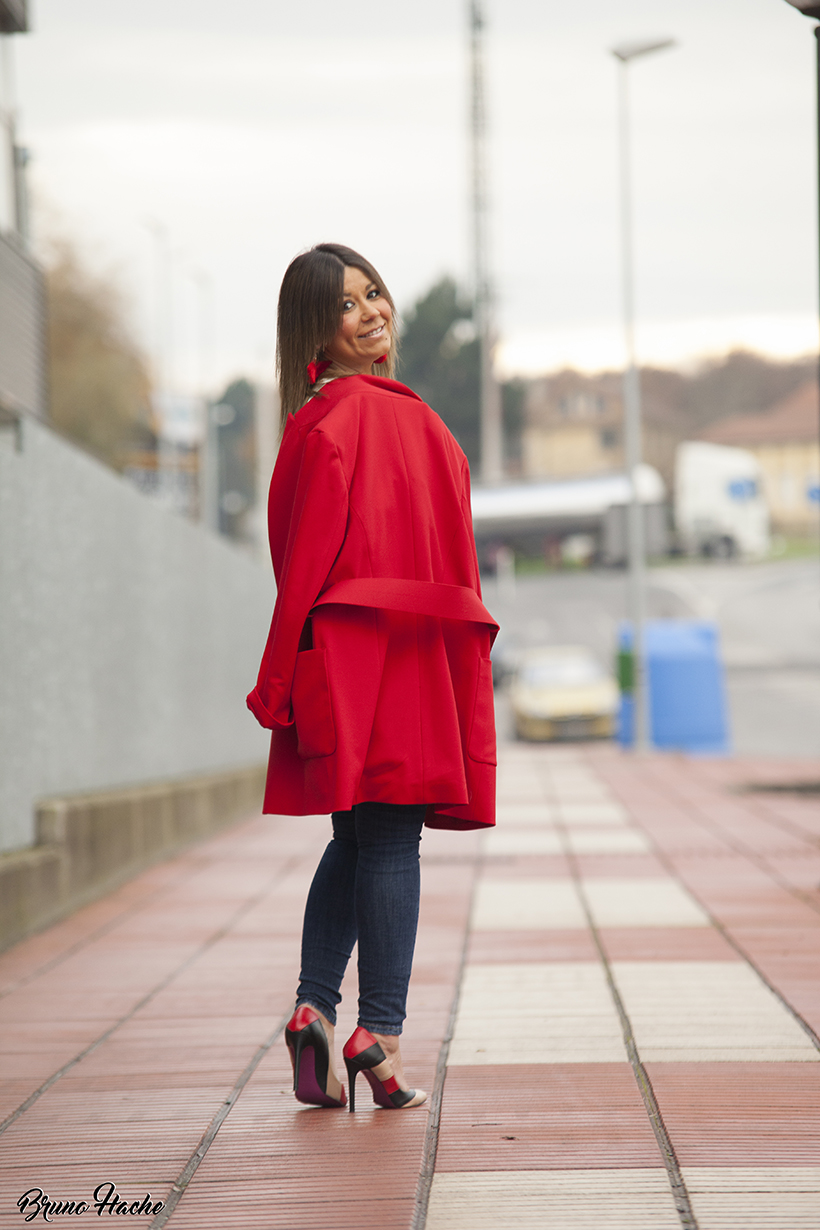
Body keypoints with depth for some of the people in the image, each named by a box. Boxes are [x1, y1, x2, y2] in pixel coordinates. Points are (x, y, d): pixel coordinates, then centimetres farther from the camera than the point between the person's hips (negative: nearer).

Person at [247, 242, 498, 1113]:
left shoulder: (395, 410, 18)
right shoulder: (339, 416, -11)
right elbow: (308, 557, -15)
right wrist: (282, 679, -16)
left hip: (412, 658, 9)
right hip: (370, 653, -9)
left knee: (361, 838, 11)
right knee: (388, 837, -6)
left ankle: (314, 1010, 10)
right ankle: (378, 1034, -3)